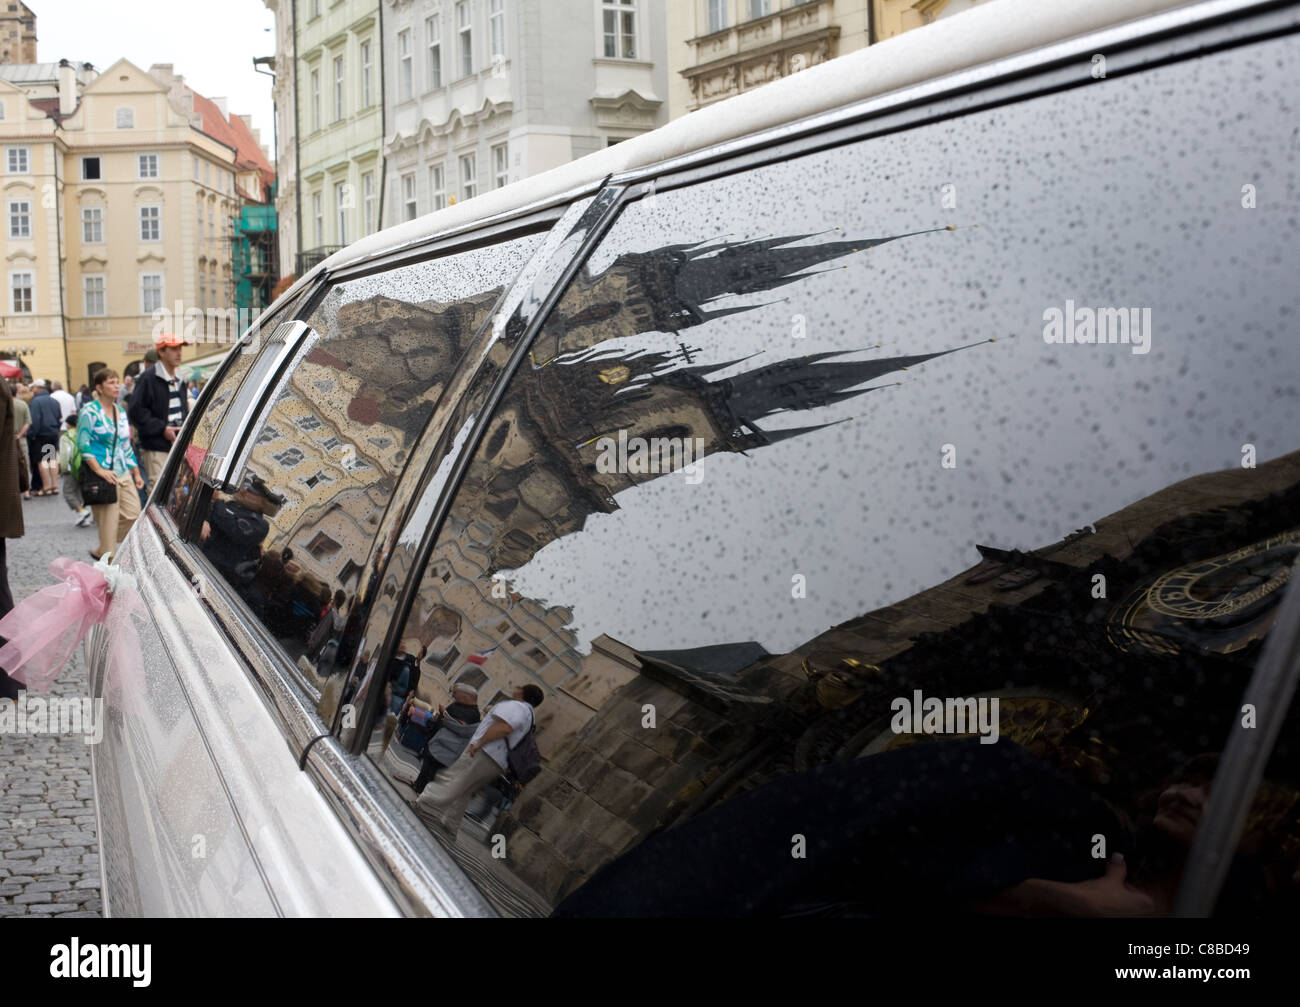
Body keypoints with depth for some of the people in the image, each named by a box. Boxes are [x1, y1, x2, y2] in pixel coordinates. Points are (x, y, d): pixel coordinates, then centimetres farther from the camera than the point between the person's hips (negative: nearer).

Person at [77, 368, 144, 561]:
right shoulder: (90, 411, -6)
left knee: (133, 514, 2)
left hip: (123, 473, 7)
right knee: (108, 521, -6)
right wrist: (99, 470, -18)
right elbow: (82, 443, -12)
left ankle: (101, 553, 16)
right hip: (104, 476, -7)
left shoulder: (120, 411, 16)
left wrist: (136, 473, 19)